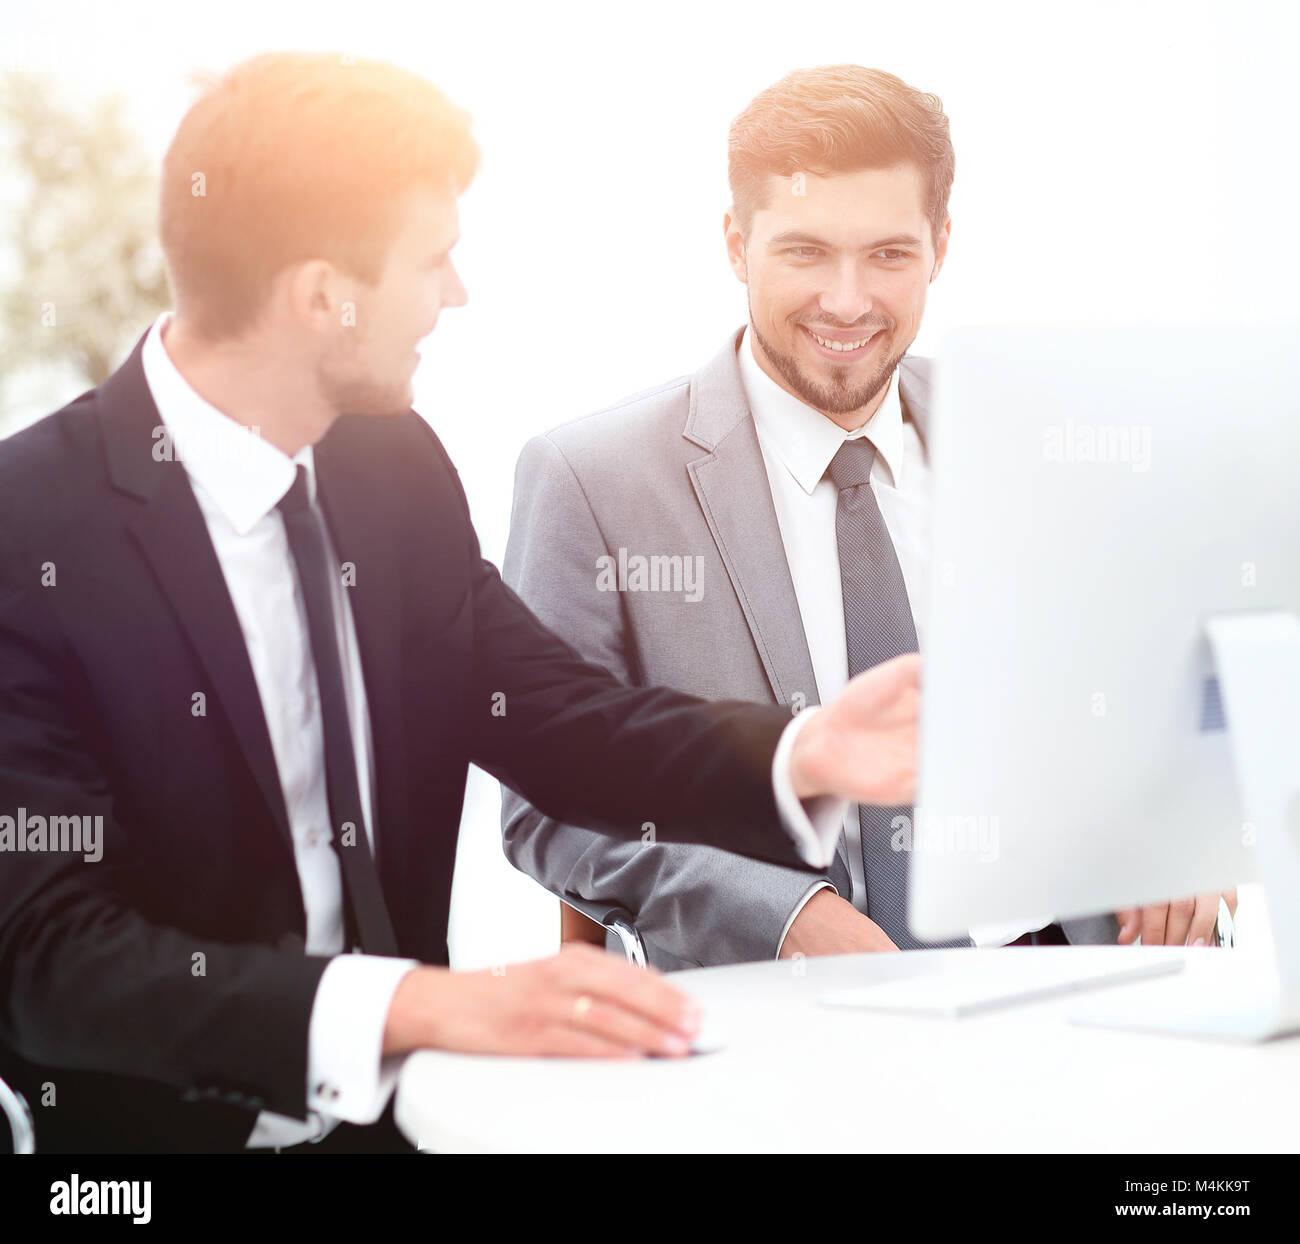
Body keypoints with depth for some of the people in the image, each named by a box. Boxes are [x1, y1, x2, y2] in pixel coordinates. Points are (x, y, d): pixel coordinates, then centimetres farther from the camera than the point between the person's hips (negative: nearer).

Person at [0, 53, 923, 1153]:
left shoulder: (396, 467, 2)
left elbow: (558, 722, 8)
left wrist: (804, 754, -10)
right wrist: (420, 1003, -33)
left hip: (398, 1107, 4)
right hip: (165, 1122, -4)